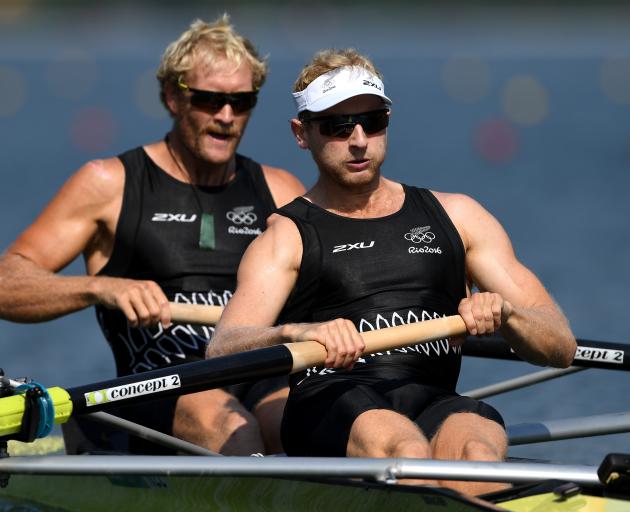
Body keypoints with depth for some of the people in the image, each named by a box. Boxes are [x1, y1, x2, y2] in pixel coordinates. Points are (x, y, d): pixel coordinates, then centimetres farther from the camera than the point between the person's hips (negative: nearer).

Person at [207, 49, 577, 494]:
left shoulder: (454, 216, 25)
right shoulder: (288, 236, 16)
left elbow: (561, 347, 19)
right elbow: (222, 351, -3)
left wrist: (505, 312, -5)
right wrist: (295, 334, -26)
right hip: (329, 403, -2)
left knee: (477, 446, -35)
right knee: (404, 449, -37)